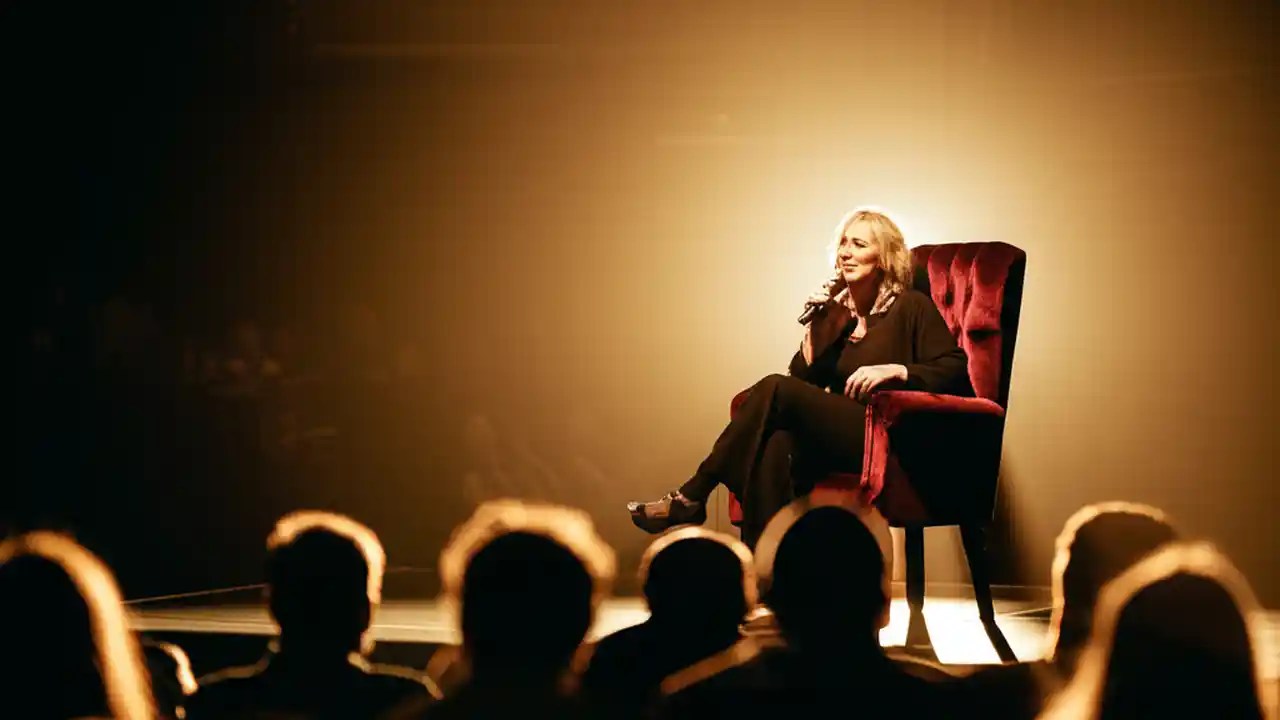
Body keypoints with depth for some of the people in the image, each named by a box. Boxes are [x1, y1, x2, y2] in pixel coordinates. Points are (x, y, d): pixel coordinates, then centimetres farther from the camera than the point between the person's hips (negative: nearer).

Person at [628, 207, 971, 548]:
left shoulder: (911, 308, 3)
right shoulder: (839, 311, 18)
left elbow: (956, 370, -3)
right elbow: (804, 380, 14)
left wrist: (895, 370, -15)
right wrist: (817, 328, 0)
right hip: (837, 440, 5)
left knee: (776, 390, -23)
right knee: (776, 445, -31)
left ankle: (693, 496, -17)